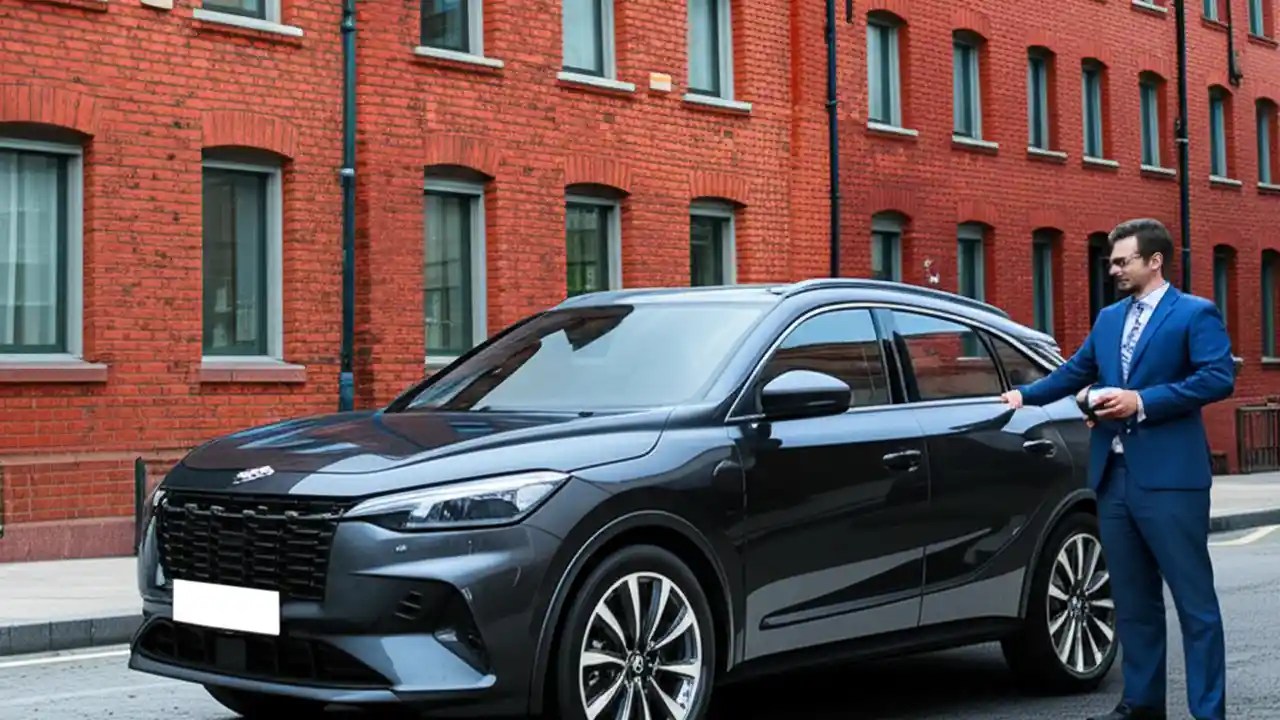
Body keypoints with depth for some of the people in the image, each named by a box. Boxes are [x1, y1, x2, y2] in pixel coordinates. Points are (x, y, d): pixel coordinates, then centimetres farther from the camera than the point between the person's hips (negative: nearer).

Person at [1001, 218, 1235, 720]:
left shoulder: (1195, 314, -3)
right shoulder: (1108, 319, 18)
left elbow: (1219, 377, -15)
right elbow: (1075, 372, 23)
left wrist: (1142, 402, -18)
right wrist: (1025, 395, 11)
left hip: (1169, 476, -7)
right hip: (1114, 476, 7)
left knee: (1194, 600, -2)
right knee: (1132, 600, 13)